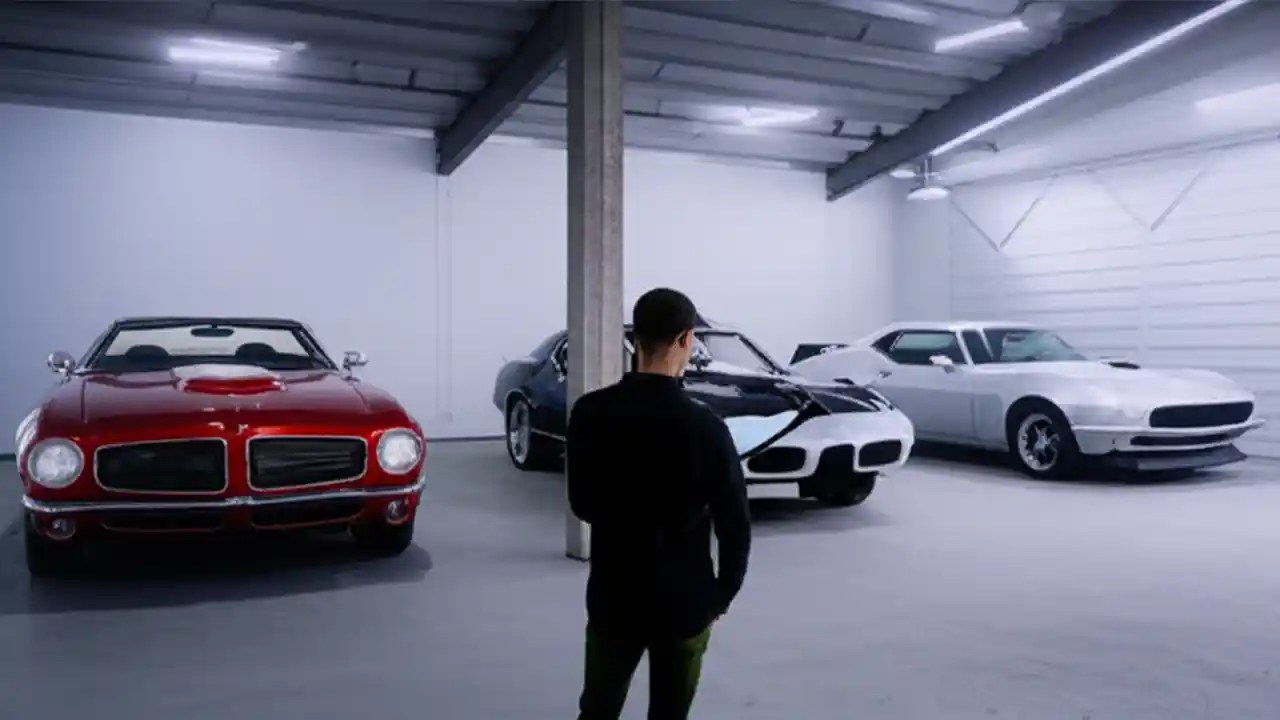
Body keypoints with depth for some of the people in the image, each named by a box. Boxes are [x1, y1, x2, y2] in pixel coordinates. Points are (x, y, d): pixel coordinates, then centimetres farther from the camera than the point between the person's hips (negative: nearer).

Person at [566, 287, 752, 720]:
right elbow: (735, 525, -12)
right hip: (684, 602, -2)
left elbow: (581, 504, 3)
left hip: (613, 596, 3)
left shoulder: (590, 413, -9)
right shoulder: (705, 426, -19)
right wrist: (724, 593, 4)